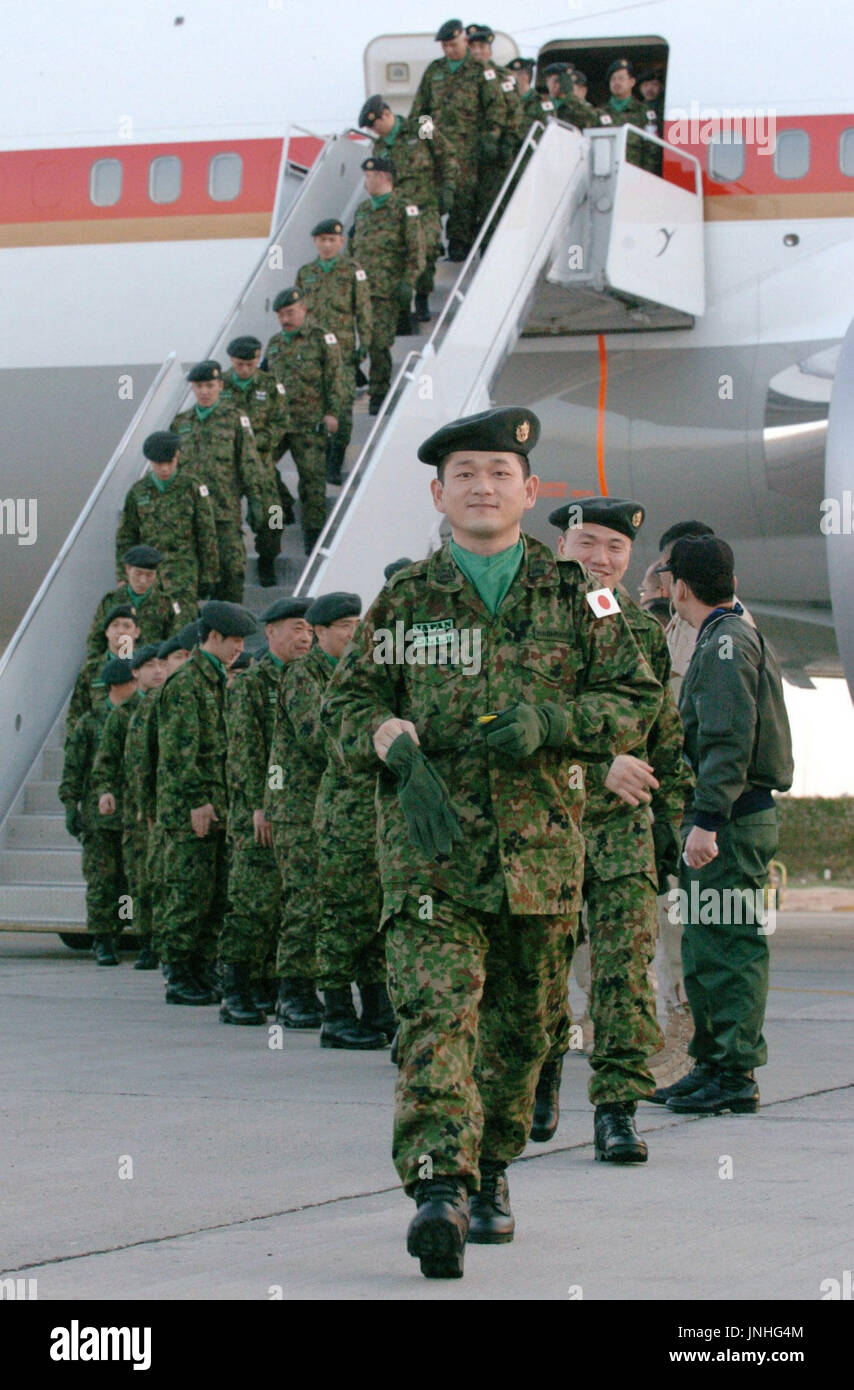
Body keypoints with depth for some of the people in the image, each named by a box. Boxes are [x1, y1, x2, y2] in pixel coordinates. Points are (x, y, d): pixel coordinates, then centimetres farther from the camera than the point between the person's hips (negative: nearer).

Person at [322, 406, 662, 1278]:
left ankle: (491, 1172, 32)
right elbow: (348, 699, 10)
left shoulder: (573, 595, 6)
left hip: (540, 845, 2)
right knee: (436, 1011, -18)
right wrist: (396, 743, -12)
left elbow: (636, 699, 6)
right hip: (429, 844, -2)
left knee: (521, 1026, 12)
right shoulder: (406, 599, 7)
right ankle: (440, 1189, -27)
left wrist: (548, 722, -12)